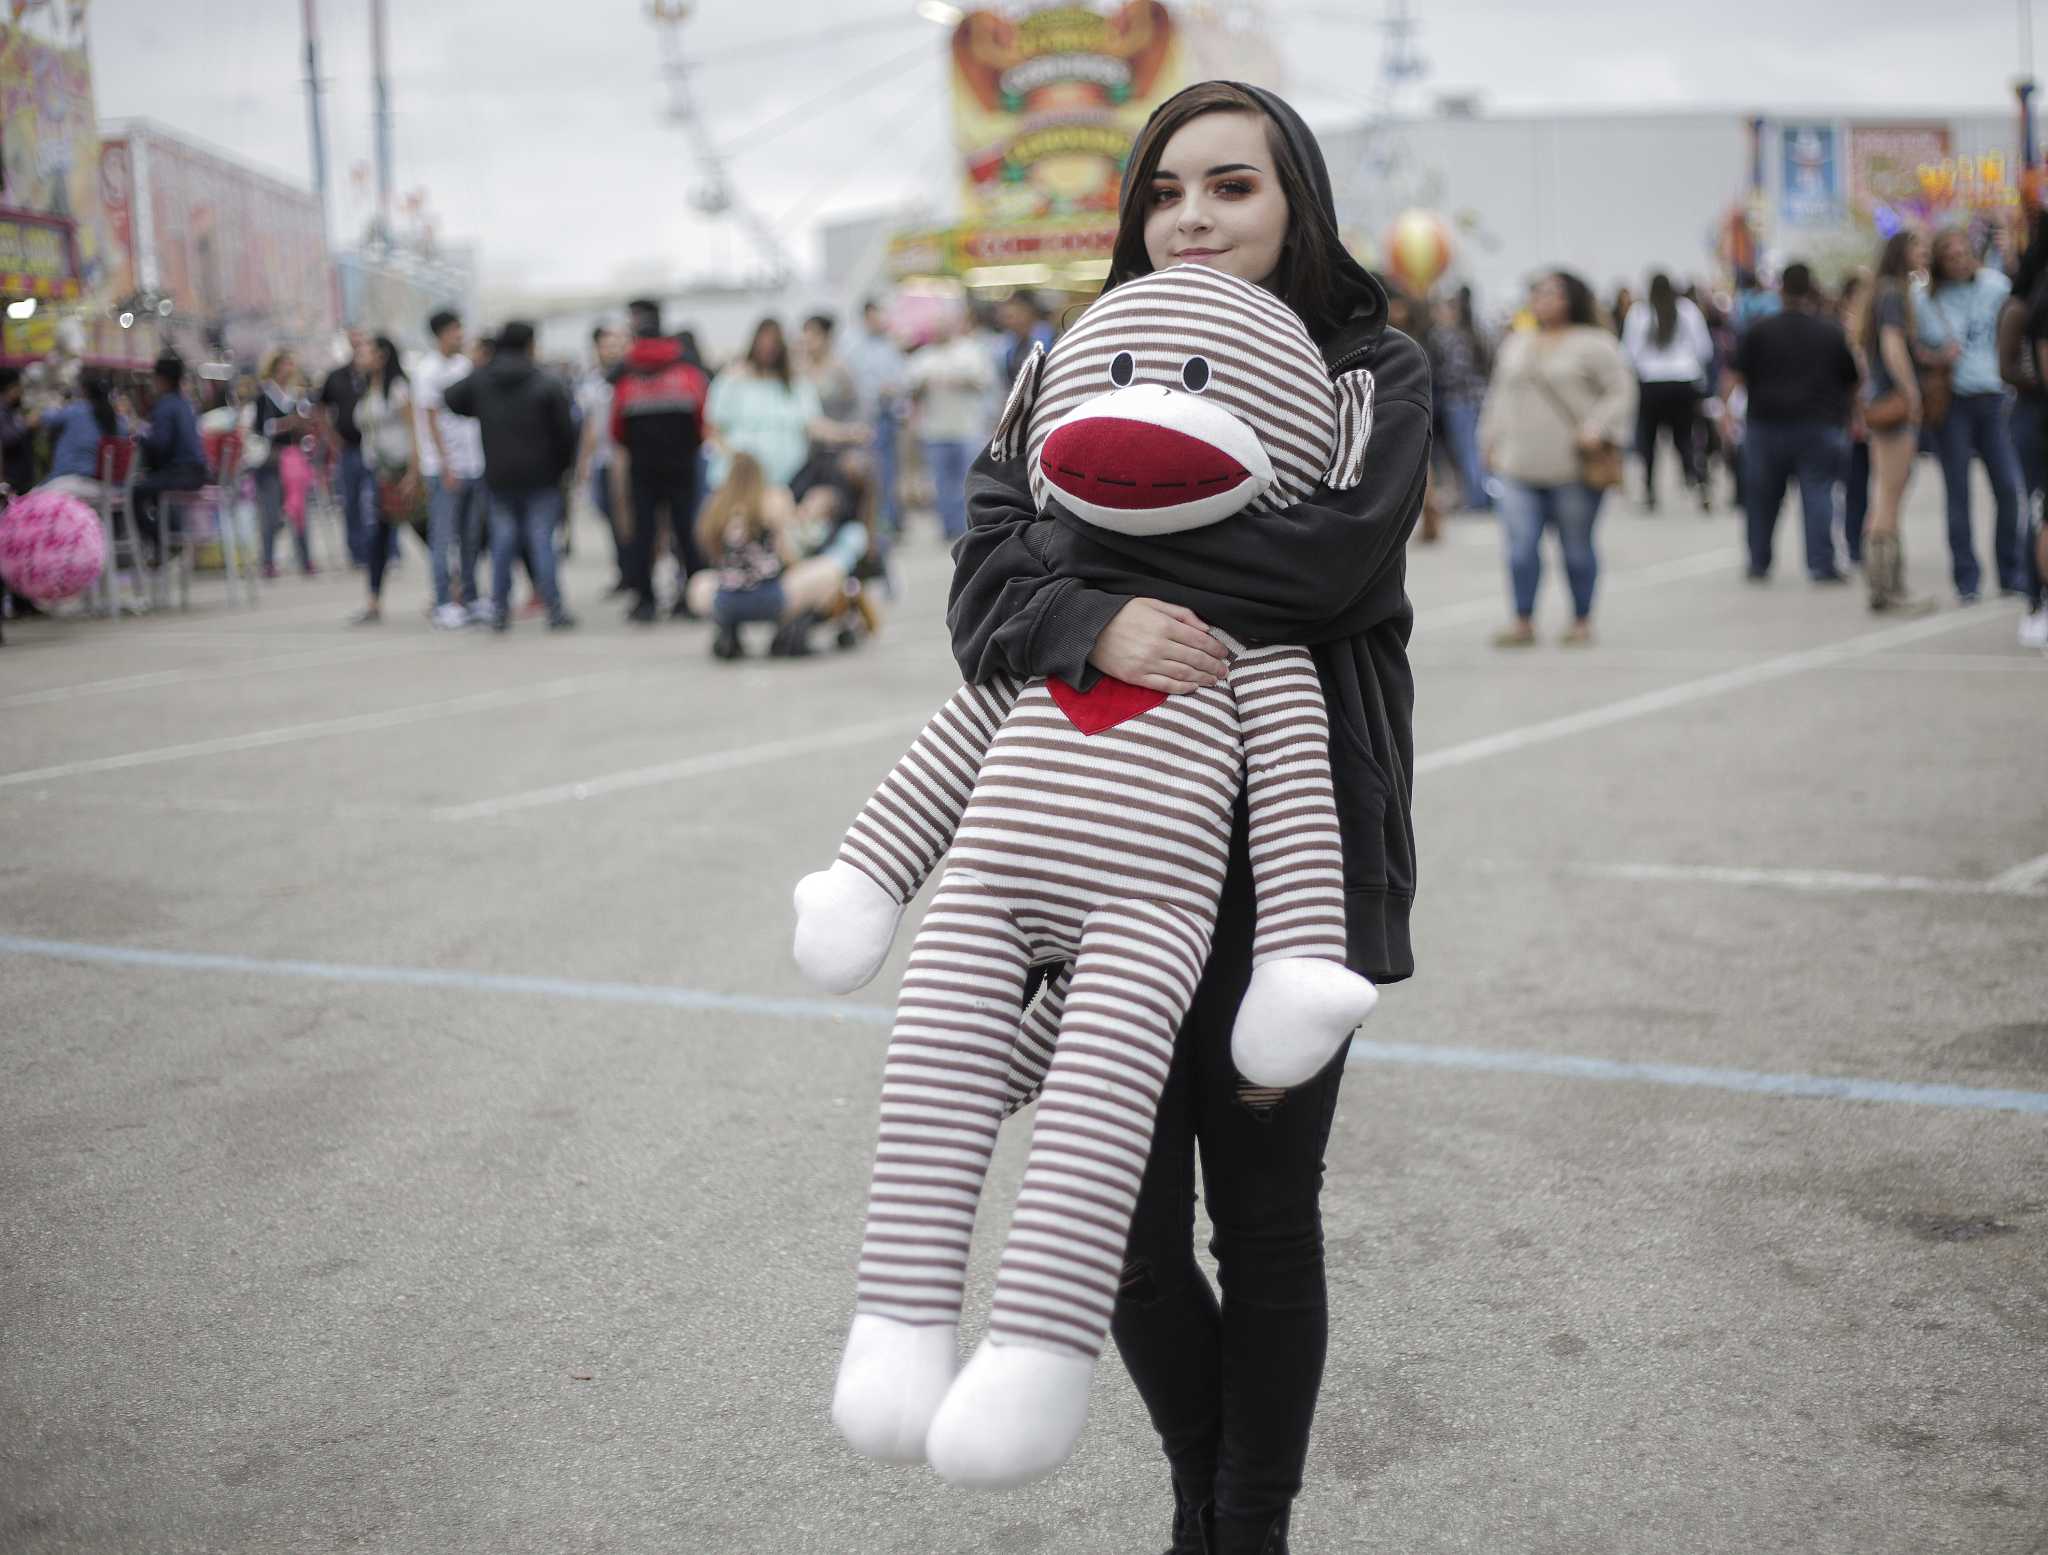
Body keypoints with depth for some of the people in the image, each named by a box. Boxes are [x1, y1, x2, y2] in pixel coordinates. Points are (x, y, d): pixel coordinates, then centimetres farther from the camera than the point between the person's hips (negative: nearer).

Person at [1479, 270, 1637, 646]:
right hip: (1518, 467, 4)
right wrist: (1491, 441, 16)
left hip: (1574, 469, -4)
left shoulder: (1594, 344, -3)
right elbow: (1498, 395, 22)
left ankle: (1582, 622, 17)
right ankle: (1524, 622, 5)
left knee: (1577, 547, 6)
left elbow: (1620, 391, -6)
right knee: (1520, 544, -3)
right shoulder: (1514, 344, 15)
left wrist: (1598, 430, -18)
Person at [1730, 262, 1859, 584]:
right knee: (1817, 493, 0)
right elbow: (1854, 380, 5)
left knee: (1763, 496, 12)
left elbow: (1738, 375, -3)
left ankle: (1758, 564, 19)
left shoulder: (1760, 330, -4)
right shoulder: (1832, 332, -2)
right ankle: (1821, 565, -9)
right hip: (1820, 425, -1)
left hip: (1767, 422, 1)